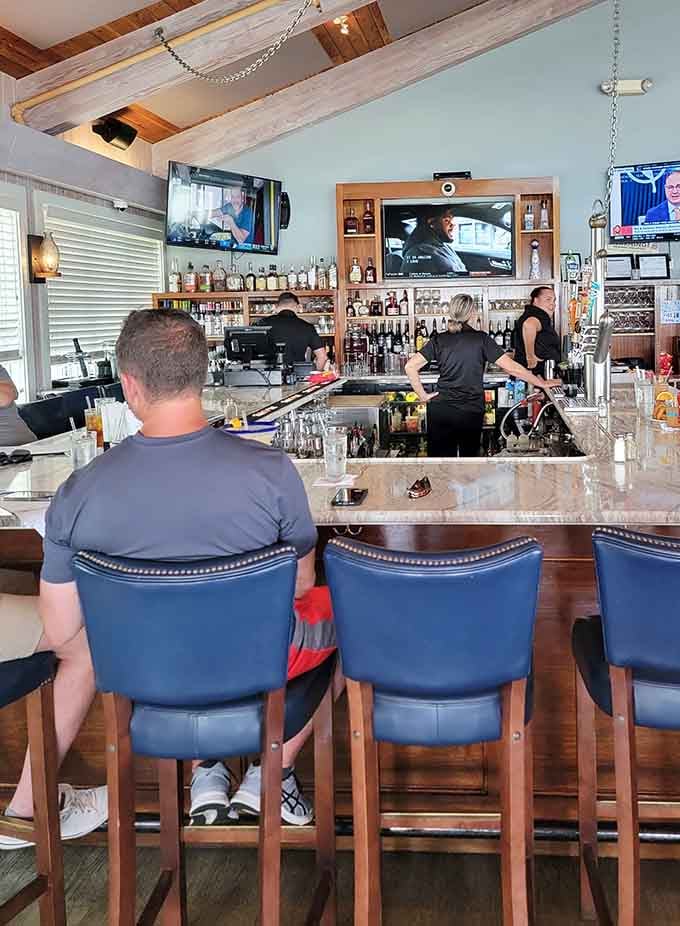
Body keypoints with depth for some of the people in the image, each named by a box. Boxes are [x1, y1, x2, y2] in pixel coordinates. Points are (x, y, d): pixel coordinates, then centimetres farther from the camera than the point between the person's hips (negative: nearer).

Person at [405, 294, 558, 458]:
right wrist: (542, 383, 4)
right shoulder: (481, 339, -4)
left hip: (441, 411, 1)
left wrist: (423, 395, 2)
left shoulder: (439, 340, 2)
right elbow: (510, 367, -6)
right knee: (469, 455, 14)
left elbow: (410, 366, -5)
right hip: (471, 412, -1)